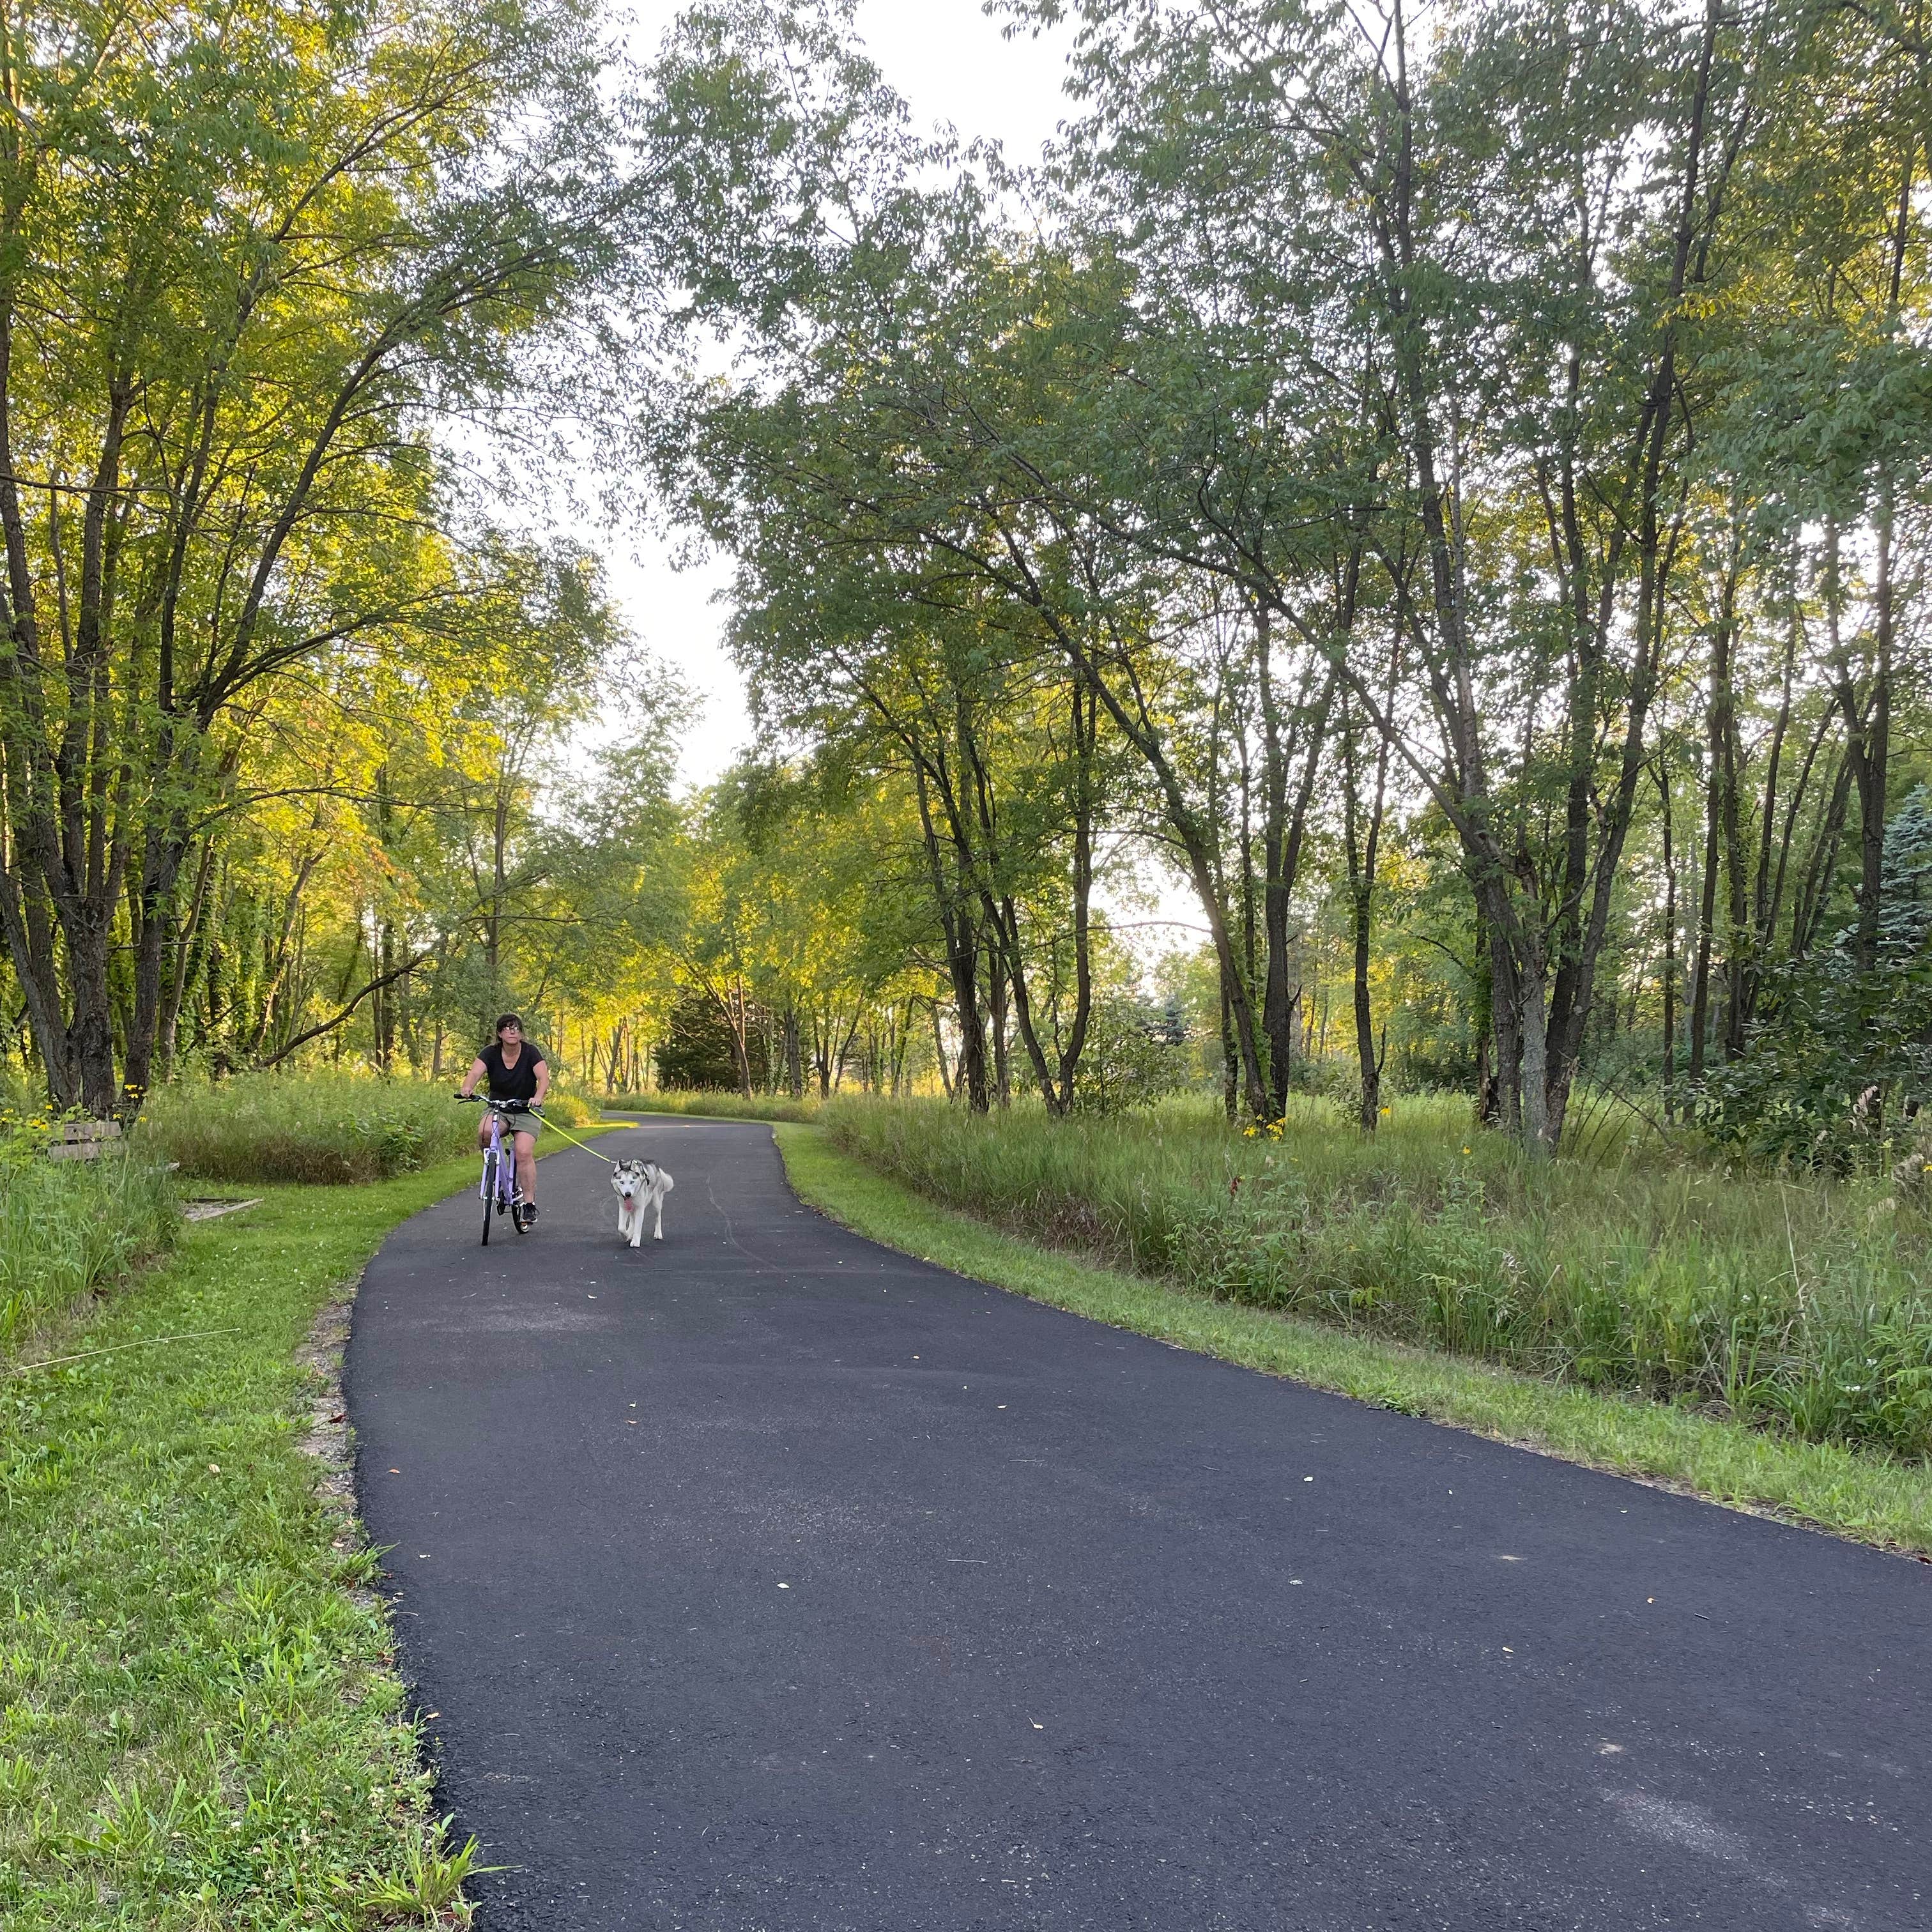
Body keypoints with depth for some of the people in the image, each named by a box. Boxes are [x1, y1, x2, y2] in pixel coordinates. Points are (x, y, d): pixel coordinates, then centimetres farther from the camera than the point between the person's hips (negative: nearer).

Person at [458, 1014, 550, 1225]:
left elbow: (544, 1078, -23)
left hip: (526, 1110, -1)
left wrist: (538, 1097, -44)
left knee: (524, 1152, -19)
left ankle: (530, 1205, -11)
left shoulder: (531, 1052, -10)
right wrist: (467, 1088, -46)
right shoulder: (490, 1053, -6)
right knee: (485, 1131, -31)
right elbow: (475, 1072, -23)